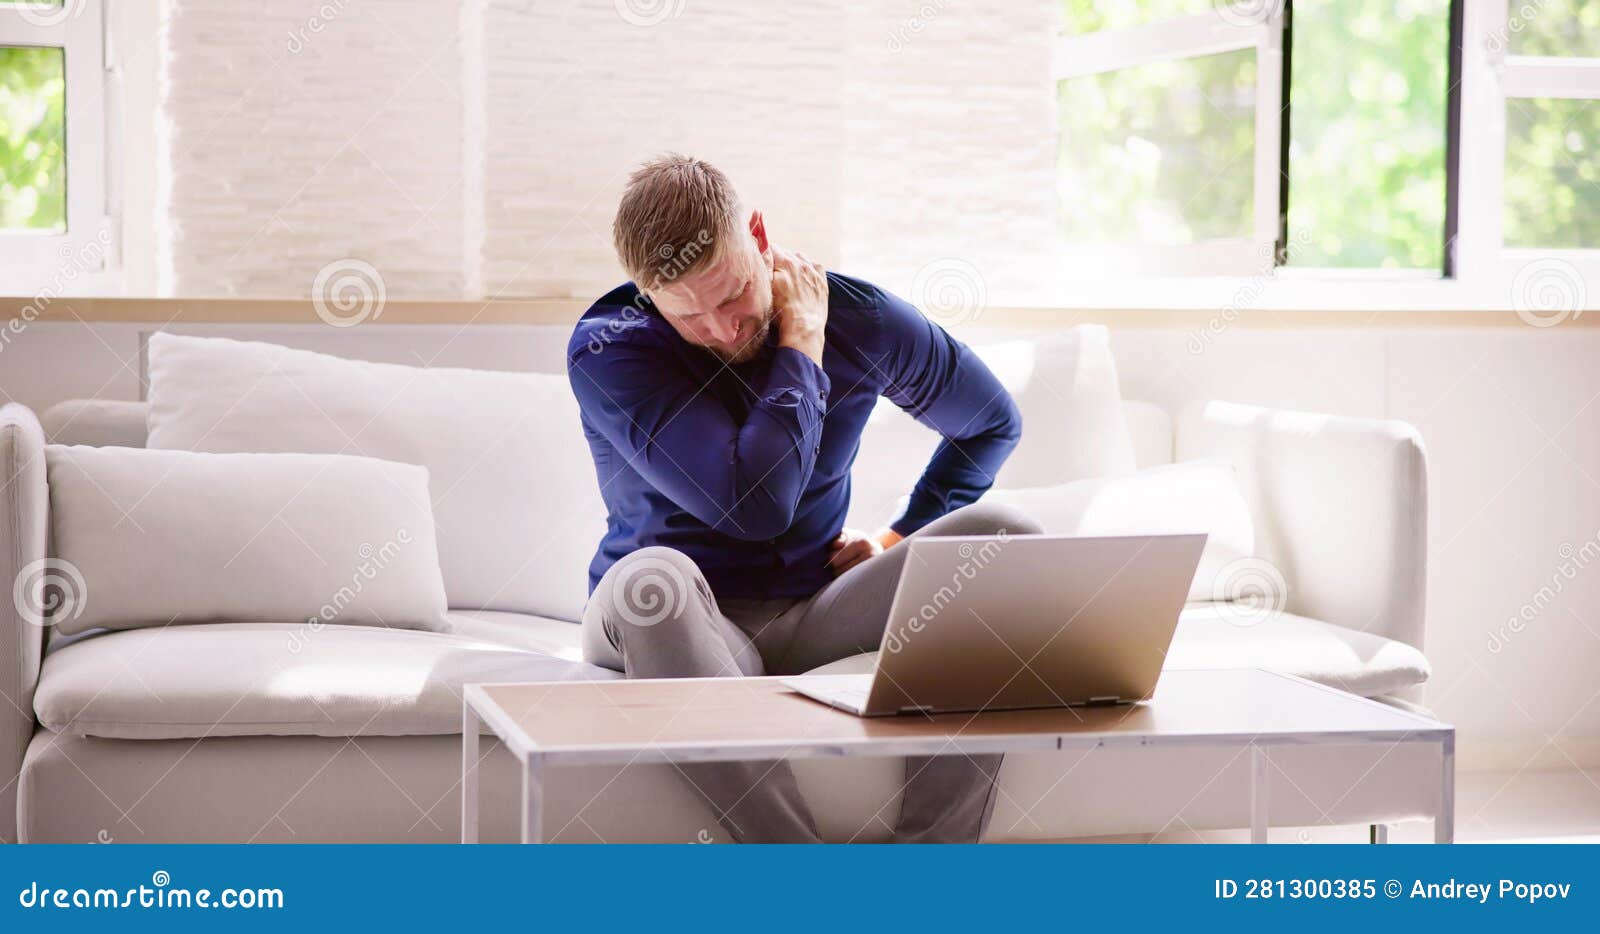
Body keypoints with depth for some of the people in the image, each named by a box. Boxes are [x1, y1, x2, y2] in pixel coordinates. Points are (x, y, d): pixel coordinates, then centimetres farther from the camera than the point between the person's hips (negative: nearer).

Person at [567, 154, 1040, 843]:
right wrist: (801, 345, -15)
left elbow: (995, 423, 18)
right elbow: (754, 505, -26)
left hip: (812, 617, 3)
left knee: (1002, 535, -20)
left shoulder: (859, 320, -1)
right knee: (650, 578, -40)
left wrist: (903, 538, 5)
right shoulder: (607, 352, -14)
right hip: (679, 626, -3)